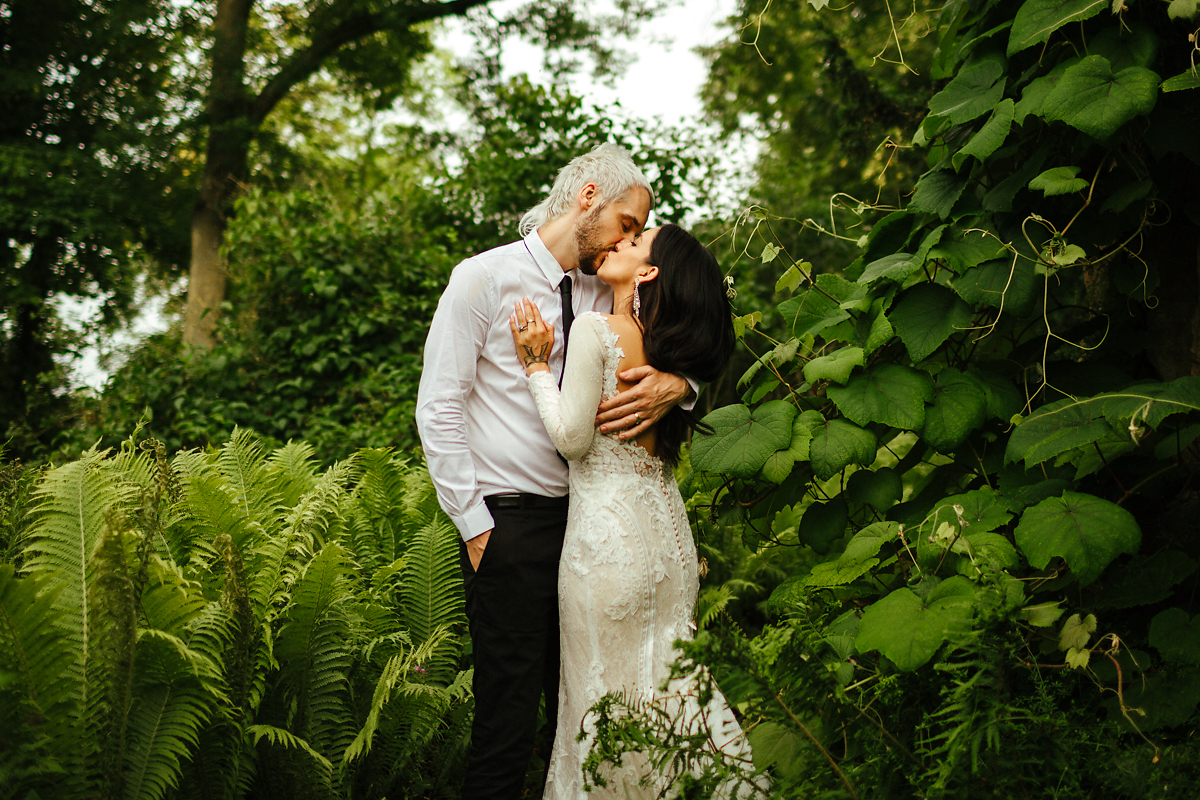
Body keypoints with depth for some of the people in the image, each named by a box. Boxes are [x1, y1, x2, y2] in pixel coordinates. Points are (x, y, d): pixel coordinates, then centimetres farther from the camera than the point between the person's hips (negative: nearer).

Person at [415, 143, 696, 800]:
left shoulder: (605, 294, 11)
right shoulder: (486, 278, -5)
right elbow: (438, 411, -7)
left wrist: (674, 386, -15)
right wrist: (476, 525, -11)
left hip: (585, 517, 6)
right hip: (510, 521, -6)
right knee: (509, 716, -5)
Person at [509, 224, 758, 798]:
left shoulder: (595, 330, -14)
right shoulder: (666, 342, 7)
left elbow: (573, 438, -15)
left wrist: (537, 365, -6)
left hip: (608, 525, -7)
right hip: (665, 520, 7)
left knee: (605, 682, 6)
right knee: (666, 673, 16)